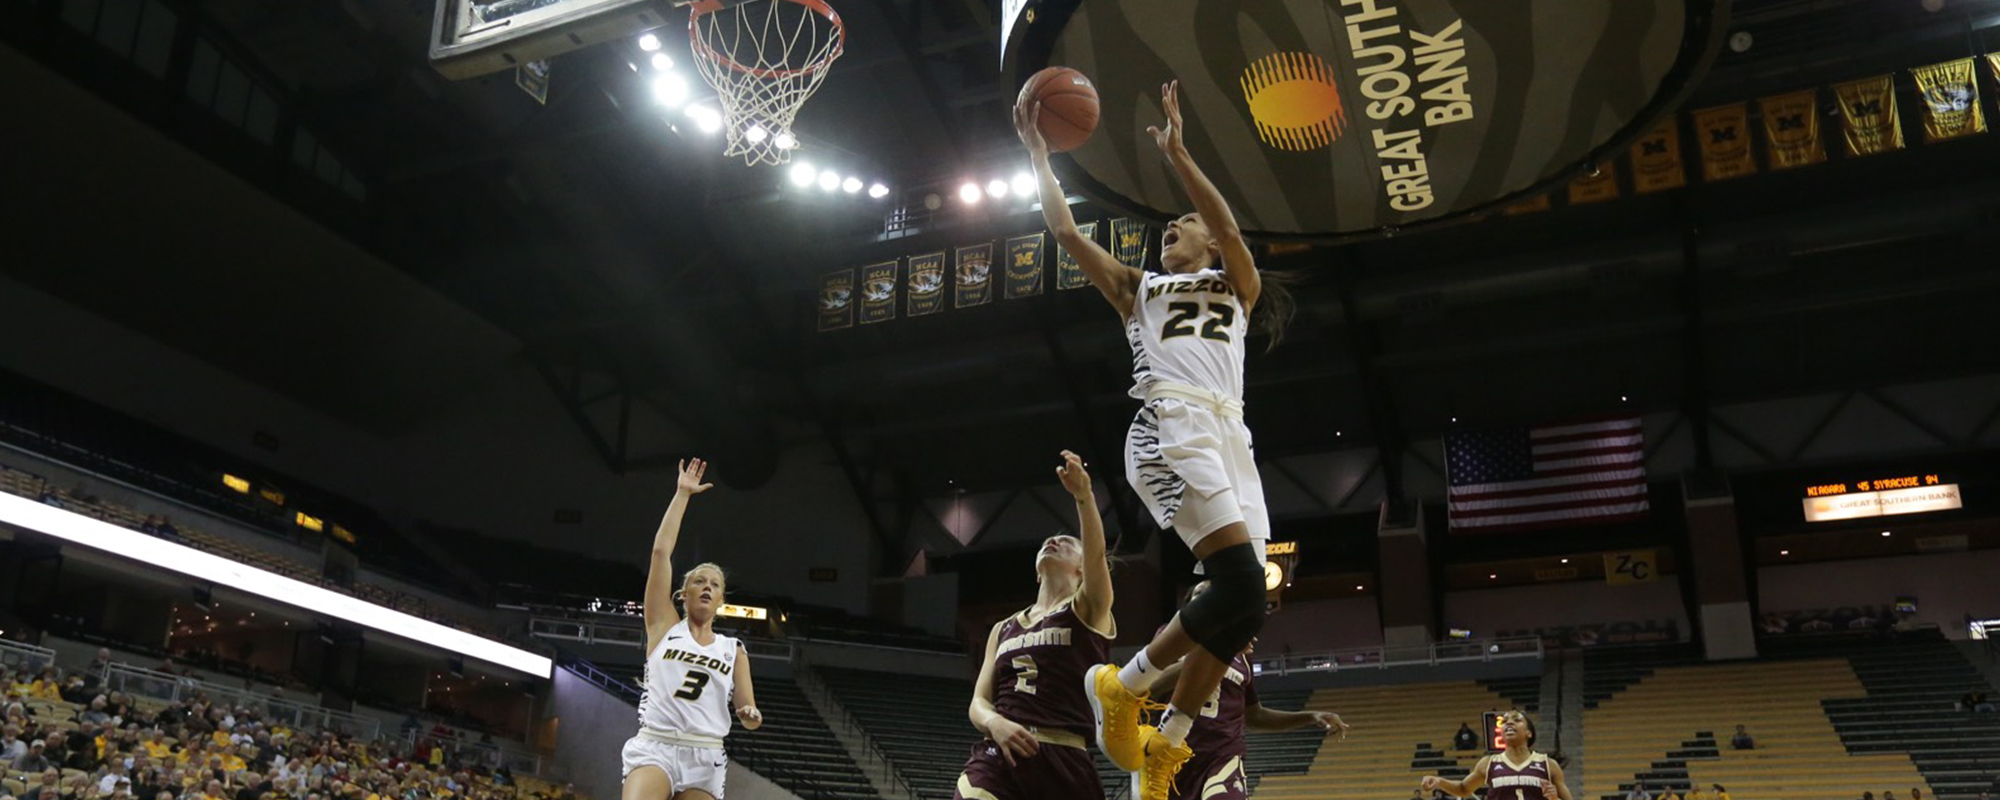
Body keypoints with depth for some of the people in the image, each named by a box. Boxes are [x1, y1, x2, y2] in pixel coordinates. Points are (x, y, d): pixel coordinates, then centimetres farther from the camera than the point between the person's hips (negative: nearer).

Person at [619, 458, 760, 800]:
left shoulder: (734, 650, 15)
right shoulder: (664, 627, 10)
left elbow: (748, 713, 12)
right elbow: (661, 550, 4)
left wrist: (751, 716, -13)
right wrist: (682, 494, 6)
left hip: (704, 756, 3)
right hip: (654, 746, -3)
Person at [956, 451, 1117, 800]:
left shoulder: (1089, 610, 9)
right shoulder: (1003, 629, 22)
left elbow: (1096, 553, -12)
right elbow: (978, 702, 17)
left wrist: (1084, 494, -30)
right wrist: (995, 722, -9)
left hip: (1063, 762, -2)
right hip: (998, 757, 2)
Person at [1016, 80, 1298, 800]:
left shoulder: (1238, 286, 25)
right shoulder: (1137, 288, 25)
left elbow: (1229, 227, 4)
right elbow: (1065, 232, 16)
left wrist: (1176, 153, 0)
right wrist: (1038, 153, 16)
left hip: (1229, 436, 4)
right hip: (1172, 428, -4)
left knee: (1240, 608, -3)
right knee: (1242, 589, -22)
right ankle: (1122, 685, -5)